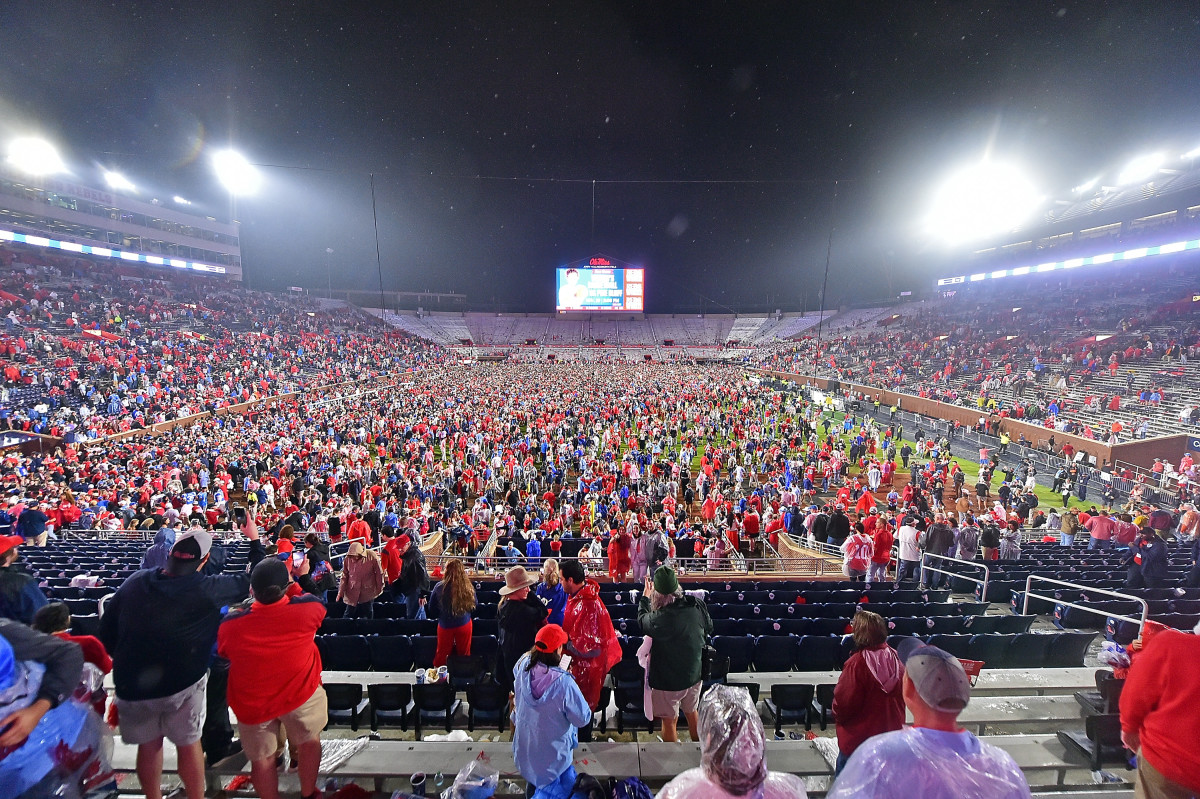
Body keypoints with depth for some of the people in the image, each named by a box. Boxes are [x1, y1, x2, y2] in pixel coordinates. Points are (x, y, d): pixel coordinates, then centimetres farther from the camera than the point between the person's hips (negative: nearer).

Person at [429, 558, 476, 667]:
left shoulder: (439, 588, -18)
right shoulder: (469, 588, -18)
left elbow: (432, 610, -3)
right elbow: (474, 606, -1)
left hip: (445, 626, 0)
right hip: (464, 624, 0)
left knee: (442, 655, 21)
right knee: (464, 654, 19)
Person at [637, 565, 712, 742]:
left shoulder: (660, 618, -32)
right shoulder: (697, 605, -17)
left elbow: (641, 621, -9)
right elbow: (709, 629, 3)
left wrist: (645, 597, 4)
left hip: (668, 680, -6)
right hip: (694, 674, 6)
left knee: (669, 721, 16)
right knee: (692, 713, 28)